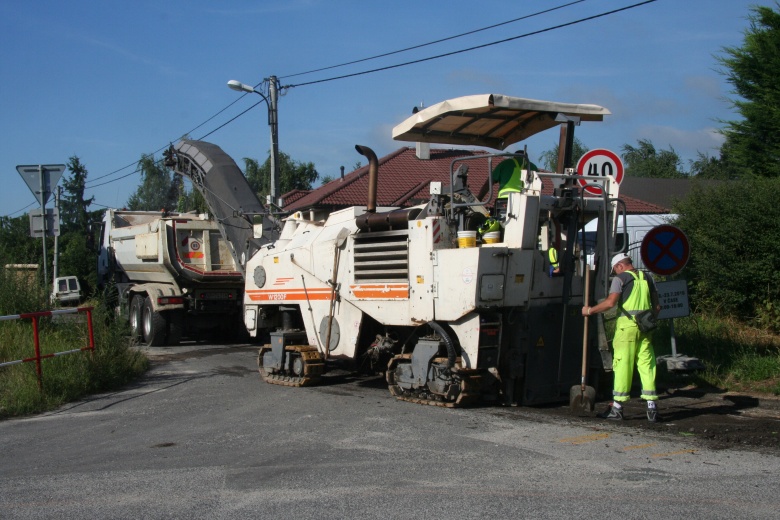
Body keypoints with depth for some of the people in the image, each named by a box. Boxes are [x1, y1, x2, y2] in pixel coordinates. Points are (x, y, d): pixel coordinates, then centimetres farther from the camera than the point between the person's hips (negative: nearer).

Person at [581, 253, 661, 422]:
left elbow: (610, 302, -14)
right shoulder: (647, 278, 17)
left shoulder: (620, 278, -1)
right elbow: (657, 307, 18)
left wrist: (590, 310, -4)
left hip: (627, 325, -5)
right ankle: (652, 407, 5)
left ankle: (617, 407, 1)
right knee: (647, 365, 7)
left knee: (623, 365, -3)